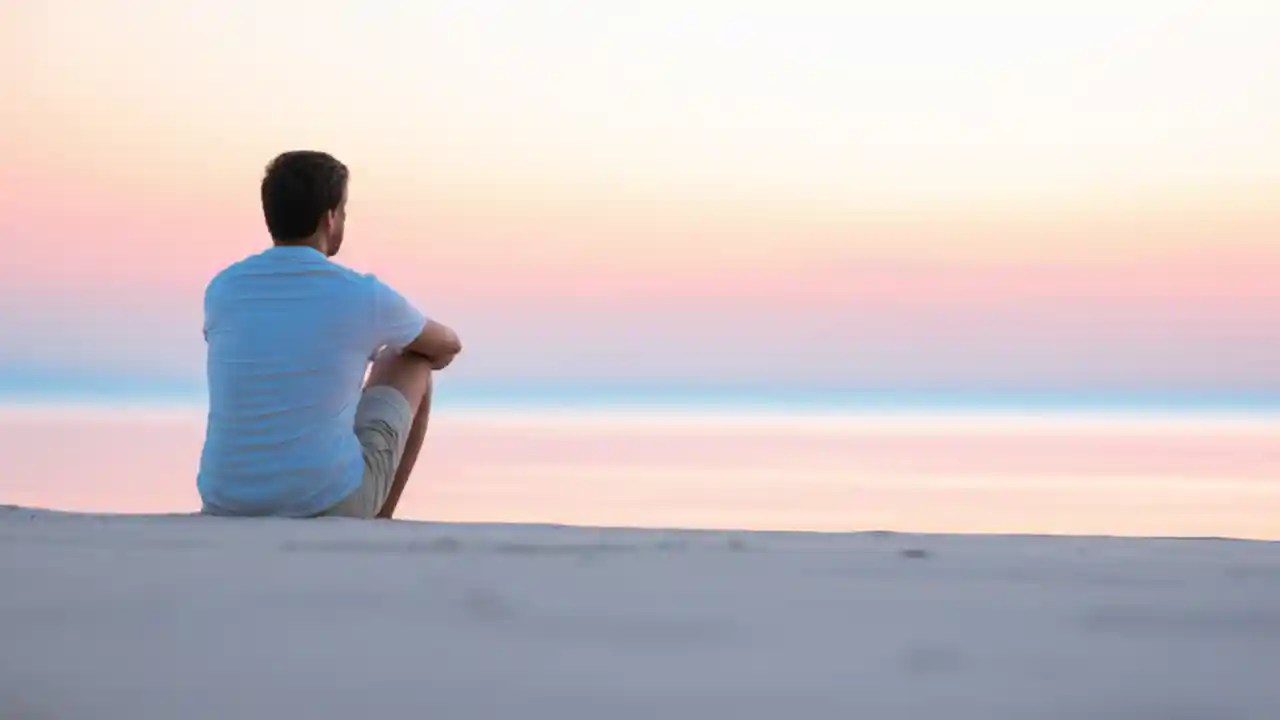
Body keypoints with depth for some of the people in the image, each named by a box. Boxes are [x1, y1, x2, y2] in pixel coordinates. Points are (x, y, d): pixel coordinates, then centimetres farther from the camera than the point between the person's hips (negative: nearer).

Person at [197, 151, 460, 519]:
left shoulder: (222, 289, 3)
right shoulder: (364, 296, -6)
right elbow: (446, 344, 16)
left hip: (229, 507, 4)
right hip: (329, 502, -4)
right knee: (410, 366, 22)